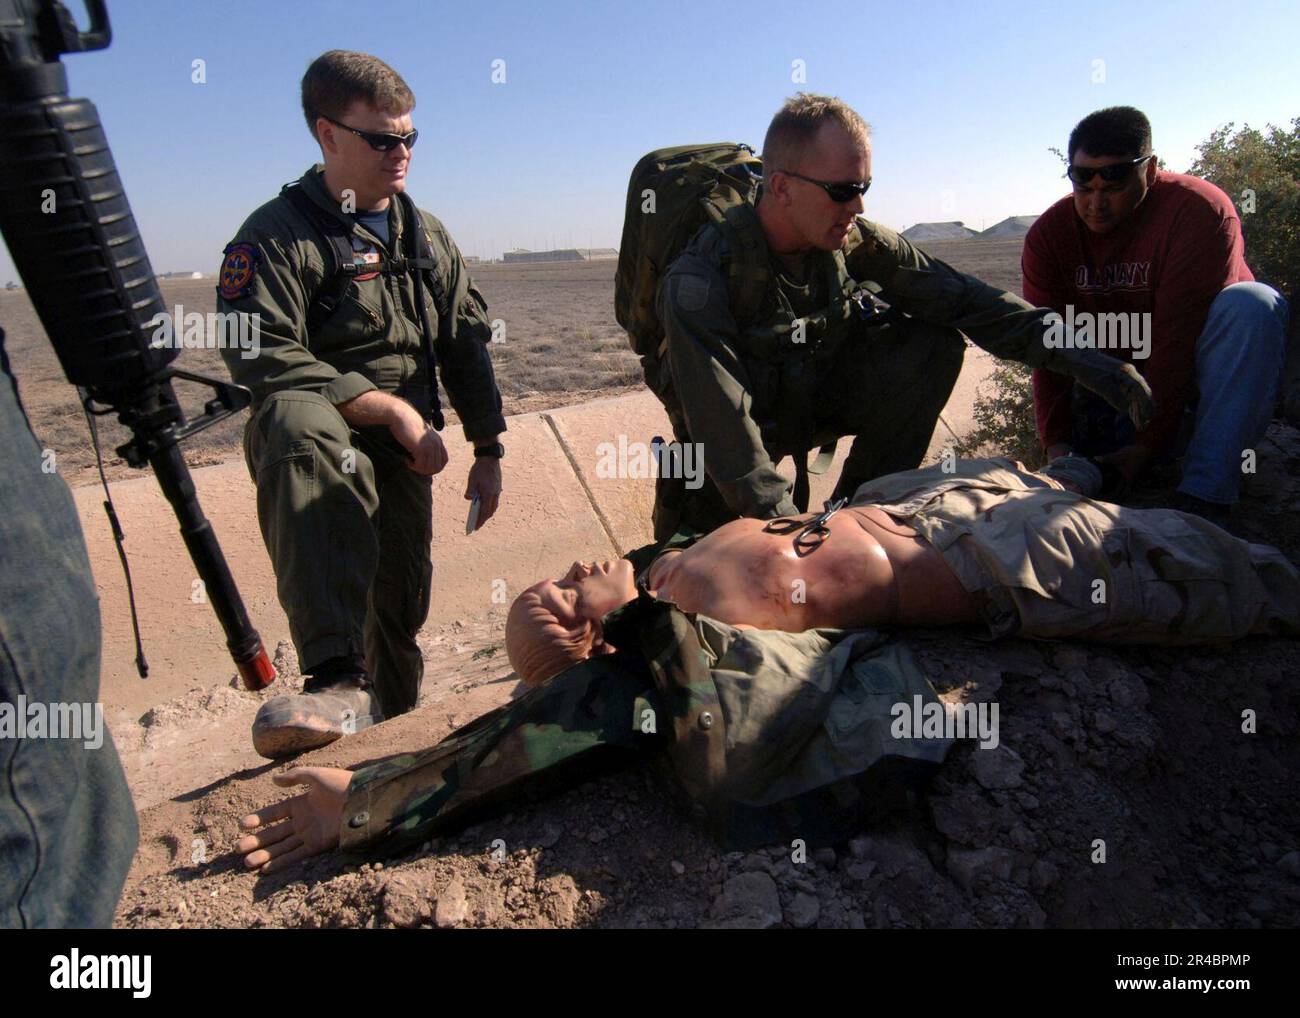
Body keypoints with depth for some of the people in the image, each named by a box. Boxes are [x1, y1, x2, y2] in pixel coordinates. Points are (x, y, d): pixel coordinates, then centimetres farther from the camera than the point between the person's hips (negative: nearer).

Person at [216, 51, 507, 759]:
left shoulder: (426, 237, 15)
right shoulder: (277, 235, -7)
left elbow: (467, 347, 16)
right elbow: (258, 357, -20)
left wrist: (488, 450, 10)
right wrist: (393, 410, -20)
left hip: (403, 448, 6)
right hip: (314, 434, -5)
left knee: (401, 607, 6)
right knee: (295, 420, -40)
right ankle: (335, 679, -47)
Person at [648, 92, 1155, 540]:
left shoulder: (853, 241, -15)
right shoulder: (699, 285, -31)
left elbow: (955, 295, -11)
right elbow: (724, 436, -36)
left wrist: (1068, 351, -20)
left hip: (810, 394, 4)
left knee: (934, 344, -15)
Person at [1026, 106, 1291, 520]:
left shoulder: (1201, 209, -20)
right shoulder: (1048, 236, -8)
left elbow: (1176, 338, -27)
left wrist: (1147, 443, -31)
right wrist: (1057, 443, -27)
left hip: (1198, 376, -2)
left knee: (1252, 303, -33)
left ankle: (1203, 501, -38)